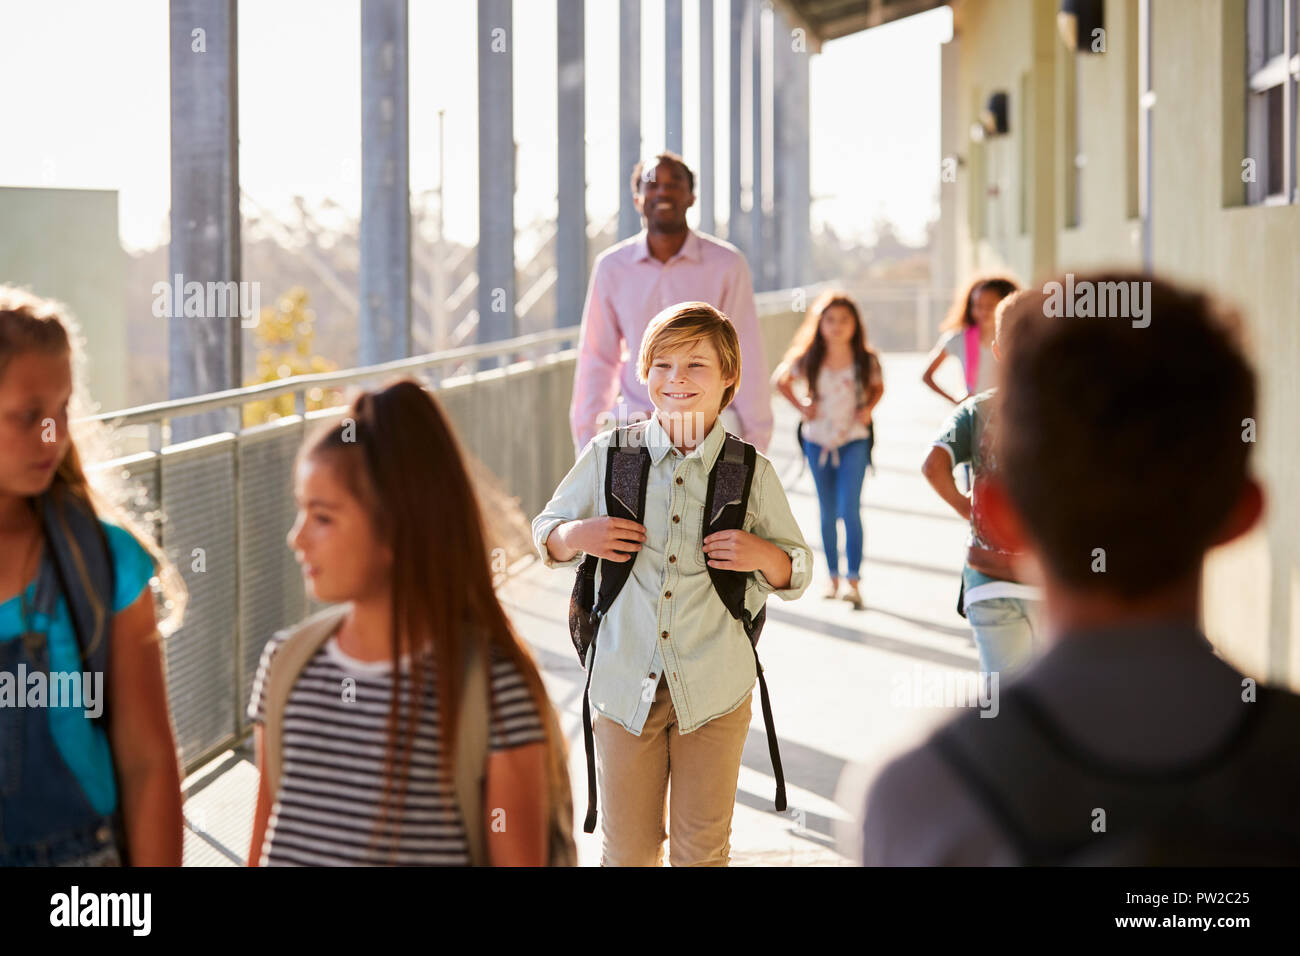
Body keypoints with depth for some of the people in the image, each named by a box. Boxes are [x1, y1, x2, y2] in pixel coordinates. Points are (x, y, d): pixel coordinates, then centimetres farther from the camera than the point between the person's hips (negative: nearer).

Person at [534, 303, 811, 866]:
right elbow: (545, 534, 12)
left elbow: (796, 574, 8)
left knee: (703, 849, 9)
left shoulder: (753, 473, 0)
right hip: (625, 681, 1)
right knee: (627, 849, 9)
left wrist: (762, 556, -14)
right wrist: (578, 536, -10)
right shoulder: (608, 455, 2)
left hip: (715, 688, 0)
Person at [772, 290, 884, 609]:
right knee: (827, 512, 11)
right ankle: (833, 576, 23)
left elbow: (878, 387, 12)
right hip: (818, 441, 2)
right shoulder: (808, 360, -7)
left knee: (850, 509, -13)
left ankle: (853, 581, -14)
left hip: (854, 441, -2)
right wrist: (801, 407, -1)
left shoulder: (866, 360, -8)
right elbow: (780, 379, 10)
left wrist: (868, 409, -6)